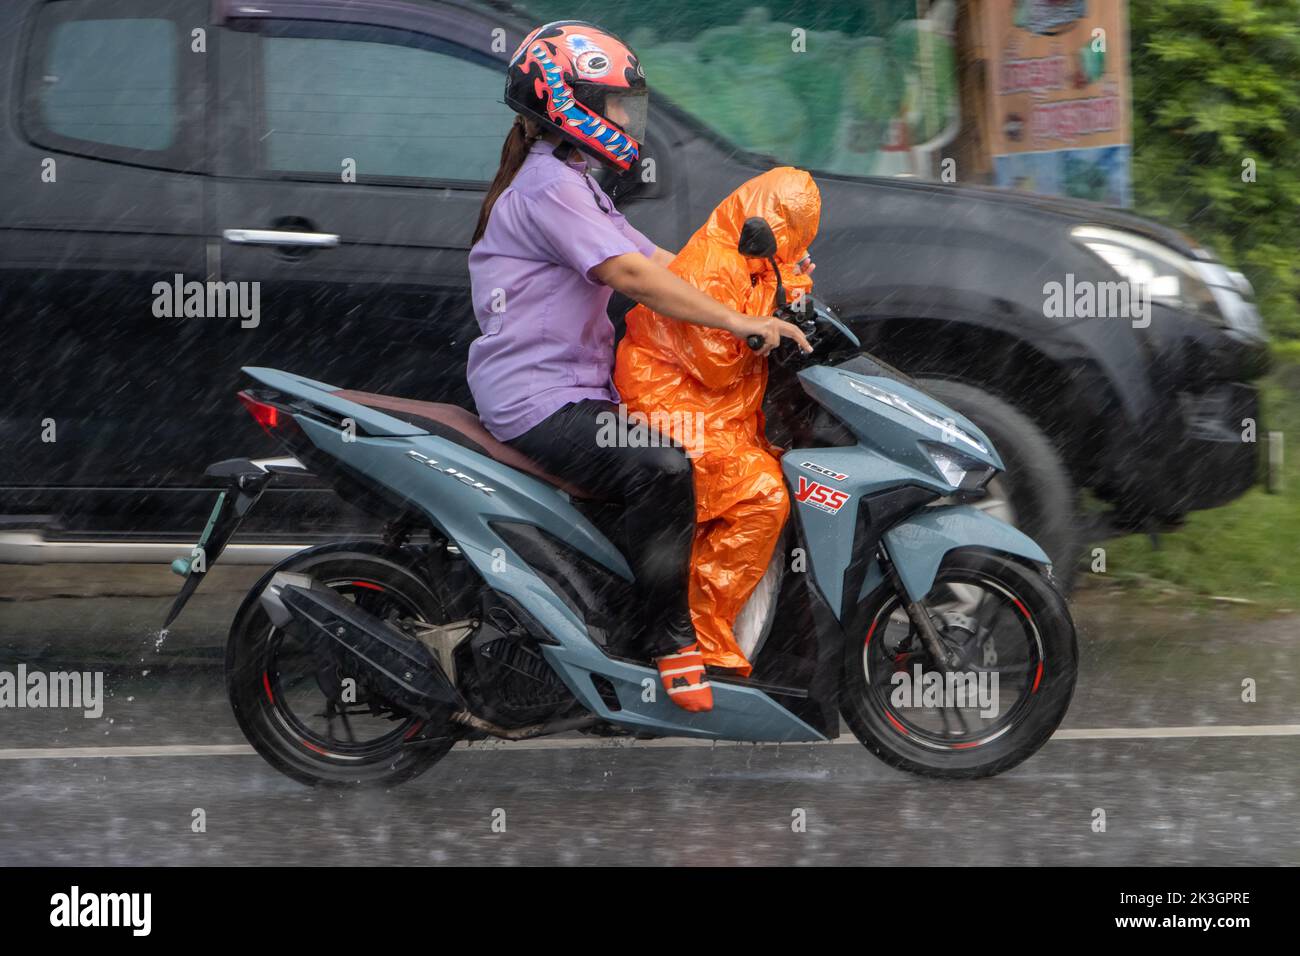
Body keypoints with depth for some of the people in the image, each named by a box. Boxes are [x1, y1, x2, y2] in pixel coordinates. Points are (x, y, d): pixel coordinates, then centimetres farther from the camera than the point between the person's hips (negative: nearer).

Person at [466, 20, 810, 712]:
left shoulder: (574, 186, 22)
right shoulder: (548, 183, -13)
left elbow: (661, 262, 17)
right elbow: (628, 273, -23)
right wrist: (738, 322, -25)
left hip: (577, 388, 11)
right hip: (538, 400, -11)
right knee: (660, 469, -32)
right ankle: (670, 638, -25)